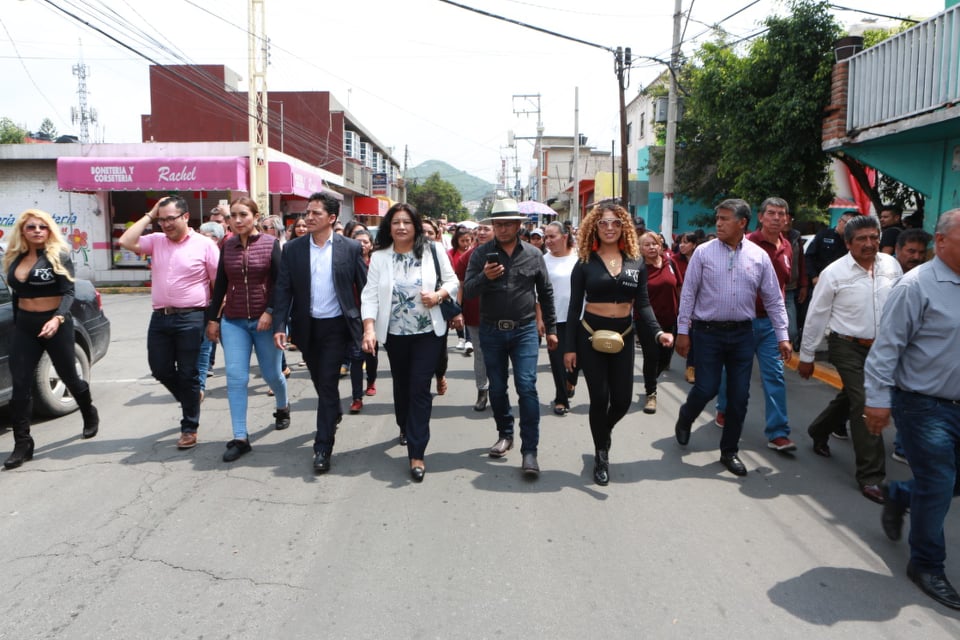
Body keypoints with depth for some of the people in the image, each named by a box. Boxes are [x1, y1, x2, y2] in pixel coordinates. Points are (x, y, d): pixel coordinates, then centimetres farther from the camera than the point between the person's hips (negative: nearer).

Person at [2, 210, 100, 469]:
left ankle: (90, 414, 37)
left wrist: (57, 319, -28)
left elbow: (68, 292, -13)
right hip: (23, 326, 4)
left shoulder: (59, 256, -6)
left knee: (68, 376, 10)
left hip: (55, 324, -4)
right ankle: (22, 443, 5)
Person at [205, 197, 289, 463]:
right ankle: (240, 438, 2)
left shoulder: (270, 244, -6)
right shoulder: (227, 246, 4)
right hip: (233, 321, 3)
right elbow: (220, 284, 9)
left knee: (271, 373, 10)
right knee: (236, 378, -4)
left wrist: (271, 312, -17)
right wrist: (213, 318, 9)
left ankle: (282, 407, 43)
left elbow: (281, 283, -7)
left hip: (265, 320, -2)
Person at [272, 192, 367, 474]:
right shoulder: (292, 249, 1)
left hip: (336, 326, -3)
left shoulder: (350, 248, -4)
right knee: (320, 381, 18)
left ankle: (323, 446, 1)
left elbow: (364, 288, -1)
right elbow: (283, 289, 0)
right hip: (306, 327, 3)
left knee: (328, 383, -6)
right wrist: (279, 325, -9)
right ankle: (334, 414, 46)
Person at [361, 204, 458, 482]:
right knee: (401, 384, 19)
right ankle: (406, 429, 46)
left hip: (429, 332, -2)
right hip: (395, 333, 2)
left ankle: (417, 454, -2)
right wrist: (369, 329, -19)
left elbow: (452, 281, 4)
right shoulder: (379, 257, -1)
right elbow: (370, 295, -7)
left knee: (420, 388, -6)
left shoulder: (433, 250, -3)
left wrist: (438, 295, -18)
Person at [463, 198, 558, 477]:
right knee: (497, 388, 12)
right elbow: (467, 291, -7)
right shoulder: (481, 253, -1)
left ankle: (530, 450, -4)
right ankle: (505, 434, 33)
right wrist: (484, 277, -27)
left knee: (526, 386, -9)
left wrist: (551, 329, 11)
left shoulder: (533, 254, 2)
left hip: (524, 330, -1)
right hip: (491, 331, 1)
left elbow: (546, 293, 10)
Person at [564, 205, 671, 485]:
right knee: (600, 398, 0)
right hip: (590, 335, -3)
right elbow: (574, 307, -2)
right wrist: (569, 347, -5)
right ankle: (601, 453, 21)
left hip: (623, 336, 3)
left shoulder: (636, 262, 4)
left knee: (622, 400, 4)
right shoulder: (585, 263, -3)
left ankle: (603, 433, 37)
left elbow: (642, 304, 4)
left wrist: (657, 332, -14)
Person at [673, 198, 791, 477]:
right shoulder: (704, 252, -5)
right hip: (708, 332, -2)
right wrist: (682, 331, -5)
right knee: (706, 388, -1)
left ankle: (729, 451, 23)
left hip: (742, 334, 2)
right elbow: (688, 293, -3)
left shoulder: (759, 256, 0)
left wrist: (782, 336, 2)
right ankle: (684, 419, 34)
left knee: (739, 396, 6)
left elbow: (773, 299, 5)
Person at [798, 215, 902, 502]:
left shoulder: (891, 265, 0)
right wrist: (806, 356, -3)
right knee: (865, 404, -9)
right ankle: (870, 476, 0)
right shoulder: (834, 273, -11)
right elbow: (816, 316, -6)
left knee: (849, 398, 19)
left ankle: (819, 431, 47)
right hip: (848, 348, -5)